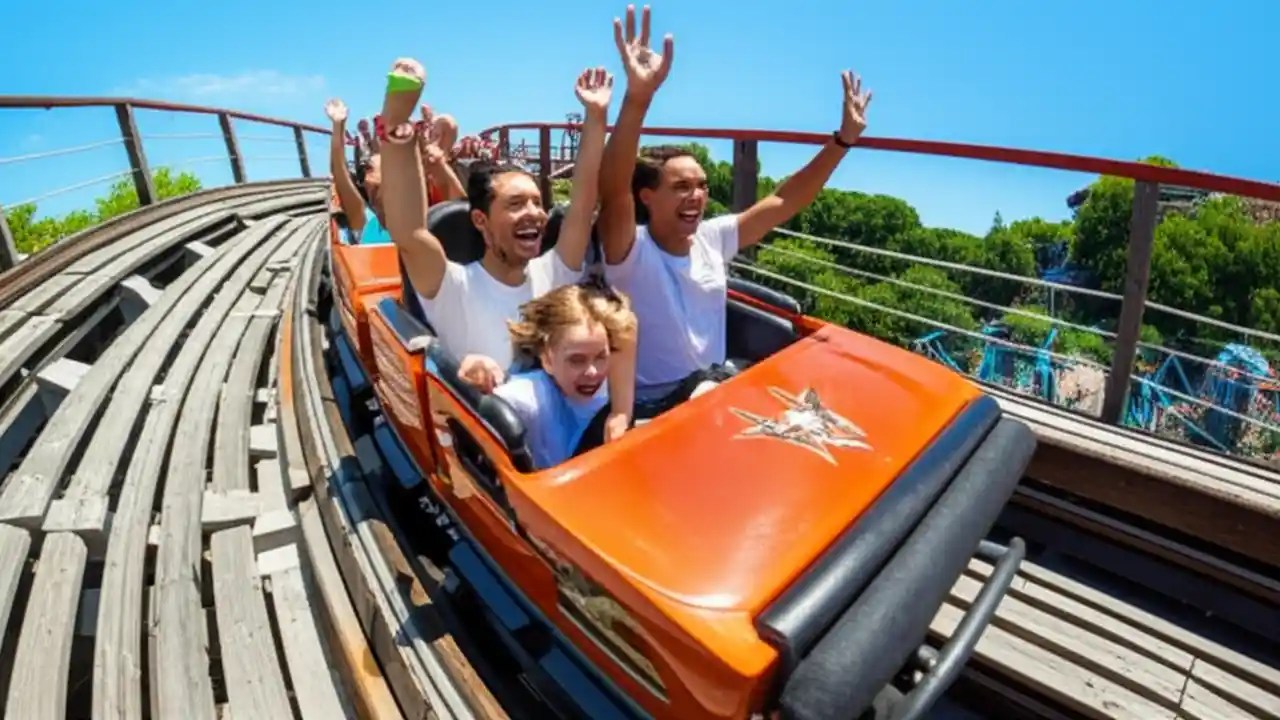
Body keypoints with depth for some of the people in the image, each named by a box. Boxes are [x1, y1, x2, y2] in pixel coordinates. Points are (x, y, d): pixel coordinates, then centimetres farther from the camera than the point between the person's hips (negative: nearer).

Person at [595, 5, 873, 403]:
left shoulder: (712, 238, 2)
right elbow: (613, 190, -32)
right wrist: (637, 98, -45)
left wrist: (843, 139, -1)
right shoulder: (630, 251, -14)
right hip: (652, 403, -6)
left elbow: (784, 201, 5)